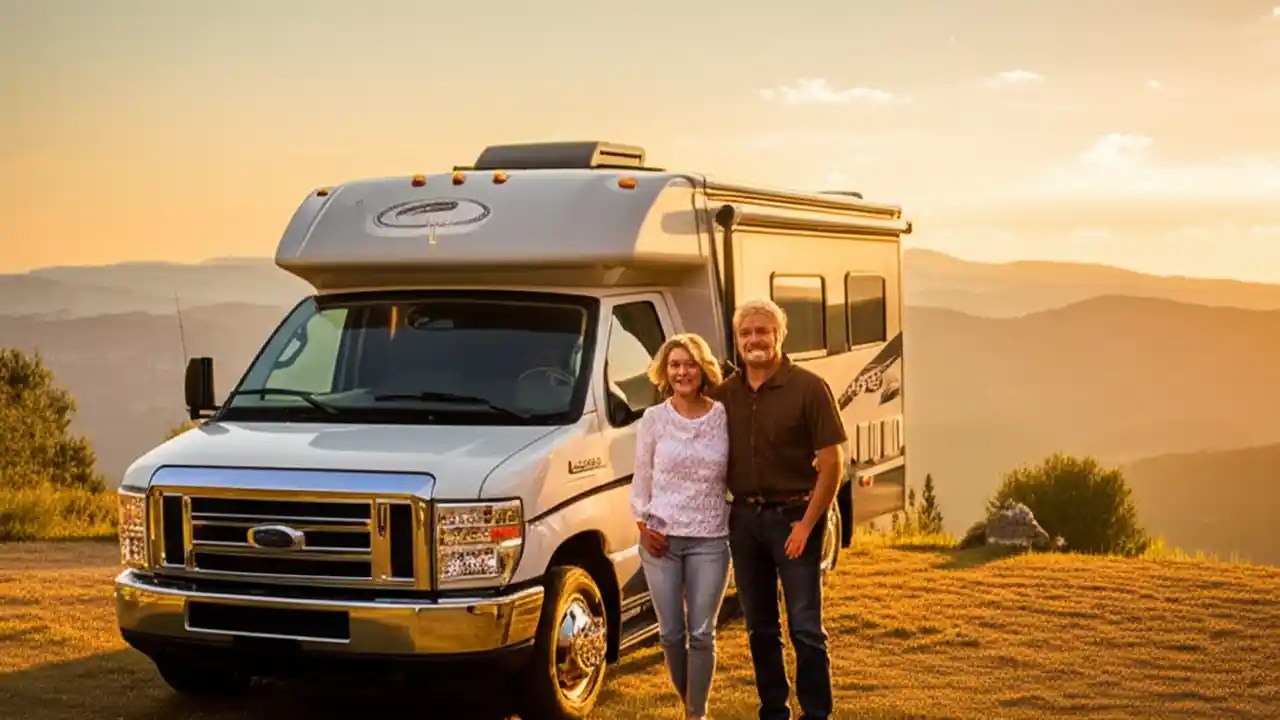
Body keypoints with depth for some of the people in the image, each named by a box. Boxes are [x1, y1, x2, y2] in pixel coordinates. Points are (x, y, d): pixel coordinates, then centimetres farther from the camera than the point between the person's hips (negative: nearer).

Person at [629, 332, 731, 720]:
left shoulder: (724, 416, -2)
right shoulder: (653, 419, 1)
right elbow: (641, 479, 6)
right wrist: (642, 524, -3)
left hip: (710, 541, -1)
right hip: (661, 538, 1)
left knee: (701, 634, 1)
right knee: (671, 634, 6)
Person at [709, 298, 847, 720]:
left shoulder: (808, 388, -7)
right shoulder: (724, 394, 6)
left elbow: (832, 460, -9)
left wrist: (807, 523, -14)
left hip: (794, 516, -5)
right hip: (744, 518, 5)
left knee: (805, 627, -2)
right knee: (759, 627, 13)